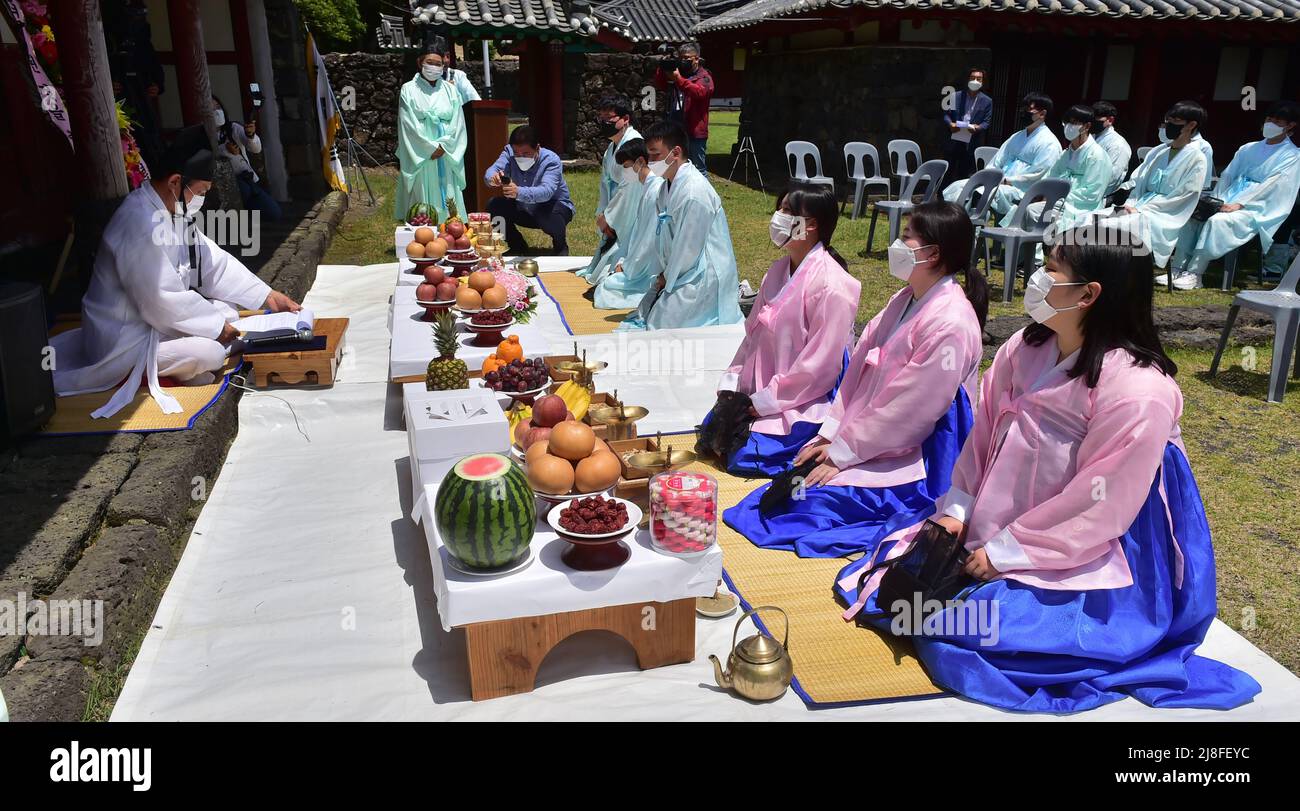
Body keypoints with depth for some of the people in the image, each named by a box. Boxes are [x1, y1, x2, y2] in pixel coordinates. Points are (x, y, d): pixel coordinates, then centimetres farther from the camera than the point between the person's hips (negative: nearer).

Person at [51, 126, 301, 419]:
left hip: (151, 317, 10)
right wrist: (217, 325, -18)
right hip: (124, 341, -10)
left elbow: (213, 261, 5)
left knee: (229, 311, 6)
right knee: (211, 353, -27)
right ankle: (140, 370, -1)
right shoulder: (141, 226, -29)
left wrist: (266, 296, -2)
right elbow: (162, 303, -28)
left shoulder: (172, 211, 1)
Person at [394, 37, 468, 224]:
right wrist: (430, 148, -11)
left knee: (447, 200, 1)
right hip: (420, 157, -2)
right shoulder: (409, 90, 2)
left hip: (446, 157, 2)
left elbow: (457, 125, 4)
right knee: (421, 201, -3)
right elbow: (409, 126, -5)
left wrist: (443, 146, -9)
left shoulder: (450, 90, 10)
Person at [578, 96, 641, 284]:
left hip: (629, 220, -10)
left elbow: (629, 186, -22)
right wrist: (602, 215, 1)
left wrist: (607, 217, -14)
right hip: (613, 220, 10)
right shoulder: (612, 147, 13)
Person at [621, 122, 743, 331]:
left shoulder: (695, 193, -25)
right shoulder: (668, 184, 5)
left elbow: (689, 248, -21)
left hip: (703, 278, -10)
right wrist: (664, 273, 4)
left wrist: (667, 278, -8)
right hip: (678, 272, 10)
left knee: (659, 325, -12)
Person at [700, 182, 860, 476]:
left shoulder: (832, 286, -20)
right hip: (758, 392, 8)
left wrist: (763, 402, -17)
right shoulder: (778, 271, 7)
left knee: (746, 456, -17)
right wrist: (730, 384, 0)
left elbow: (820, 366, -20)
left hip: (802, 403, -8)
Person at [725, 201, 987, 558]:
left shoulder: (951, 324, -22)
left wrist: (842, 453, -16)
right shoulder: (905, 300, 7)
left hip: (912, 459, -8)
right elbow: (859, 367, 7)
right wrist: (830, 433, 0)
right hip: (862, 437, 8)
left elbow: (908, 409, -22)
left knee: (812, 499, -16)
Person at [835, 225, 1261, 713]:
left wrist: (1005, 552, -19)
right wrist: (956, 512, -6)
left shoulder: (1139, 391, -23)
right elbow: (984, 433, 4)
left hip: (1078, 563, -7)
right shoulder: (1024, 349, -1)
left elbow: (1100, 507, -21)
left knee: (958, 626, -21)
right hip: (992, 533, 7)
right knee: (900, 565, -1)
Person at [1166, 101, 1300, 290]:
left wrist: (1239, 204, -24)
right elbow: (1227, 176, 14)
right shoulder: (1248, 149, 21)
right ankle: (1179, 269, -21)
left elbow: (1271, 185, -12)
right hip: (1229, 203, 6)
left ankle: (1194, 274, -32)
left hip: (1257, 211, -6)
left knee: (1217, 221, -34)